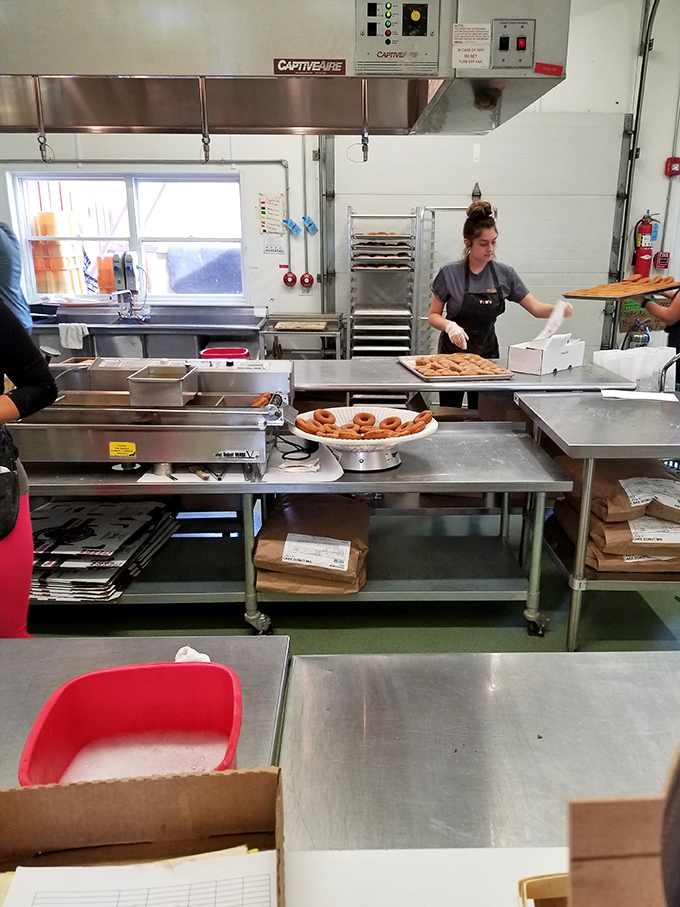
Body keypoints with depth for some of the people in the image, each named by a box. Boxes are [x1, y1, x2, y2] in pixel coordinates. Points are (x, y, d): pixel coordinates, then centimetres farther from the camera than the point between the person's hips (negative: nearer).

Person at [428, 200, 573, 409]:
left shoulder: (505, 274, -3)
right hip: (453, 352, -2)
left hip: (487, 353, 2)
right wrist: (450, 326, -25)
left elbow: (536, 308, -1)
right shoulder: (450, 273, -11)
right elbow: (433, 316, -4)